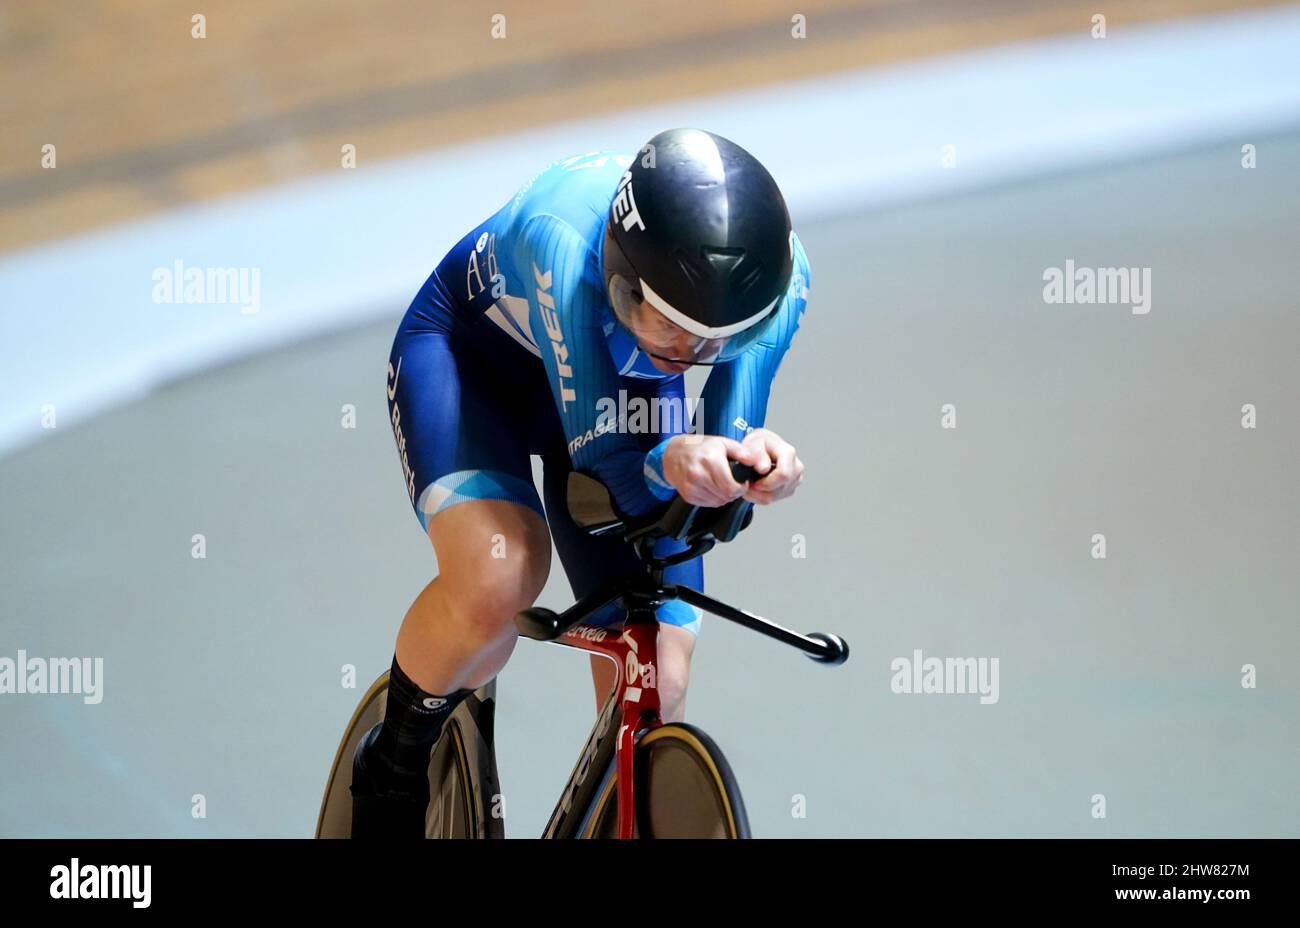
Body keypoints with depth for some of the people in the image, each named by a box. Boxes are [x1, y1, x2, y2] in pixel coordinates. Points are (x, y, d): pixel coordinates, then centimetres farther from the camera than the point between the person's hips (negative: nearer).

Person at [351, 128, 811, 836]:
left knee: (655, 694, -8)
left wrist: (753, 459, -49)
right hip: (471, 349, -4)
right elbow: (600, 455, -37)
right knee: (496, 578, -34)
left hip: (622, 386, 4)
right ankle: (391, 770, -5)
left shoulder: (779, 277, -31)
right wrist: (672, 462, -60)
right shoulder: (563, 237, -41)